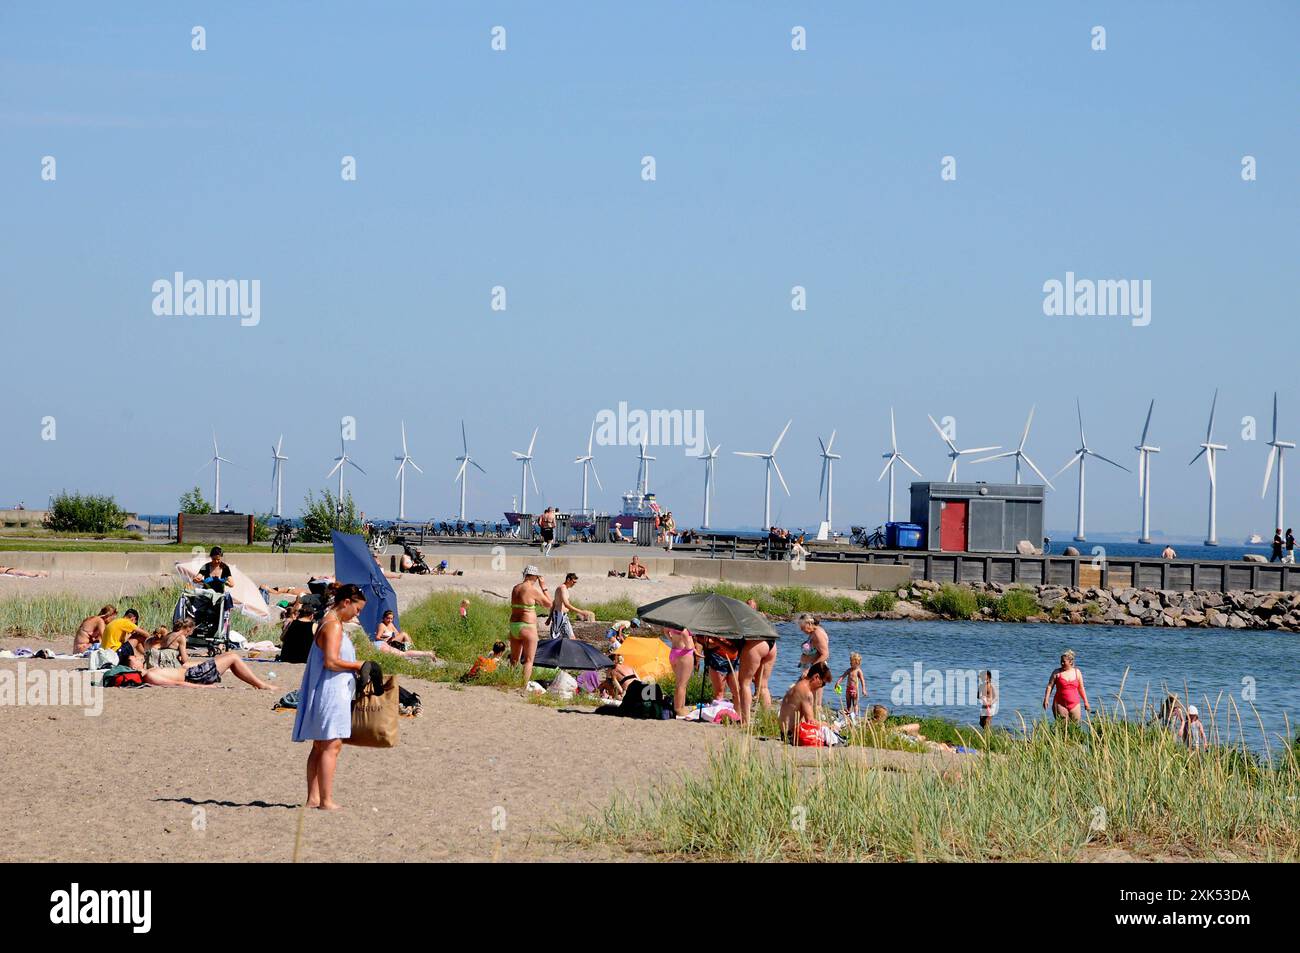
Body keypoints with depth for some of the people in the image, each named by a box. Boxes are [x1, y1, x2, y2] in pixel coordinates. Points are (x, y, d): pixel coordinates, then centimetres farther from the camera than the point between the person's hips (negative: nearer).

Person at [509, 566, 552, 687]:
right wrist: (544, 587, 2)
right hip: (527, 627, -7)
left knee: (514, 659, 17)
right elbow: (549, 604, -3)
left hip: (514, 626, 7)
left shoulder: (515, 589, 9)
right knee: (529, 660, -1)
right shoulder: (533, 590, -12)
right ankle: (524, 688, -8)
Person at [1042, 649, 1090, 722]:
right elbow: (1049, 686, -1)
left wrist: (1086, 702, 14)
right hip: (1060, 704, -2)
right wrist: (1046, 699, -13)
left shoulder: (1077, 672, 9)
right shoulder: (1057, 673, 3)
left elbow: (1081, 689, 15)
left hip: (1074, 705, 2)